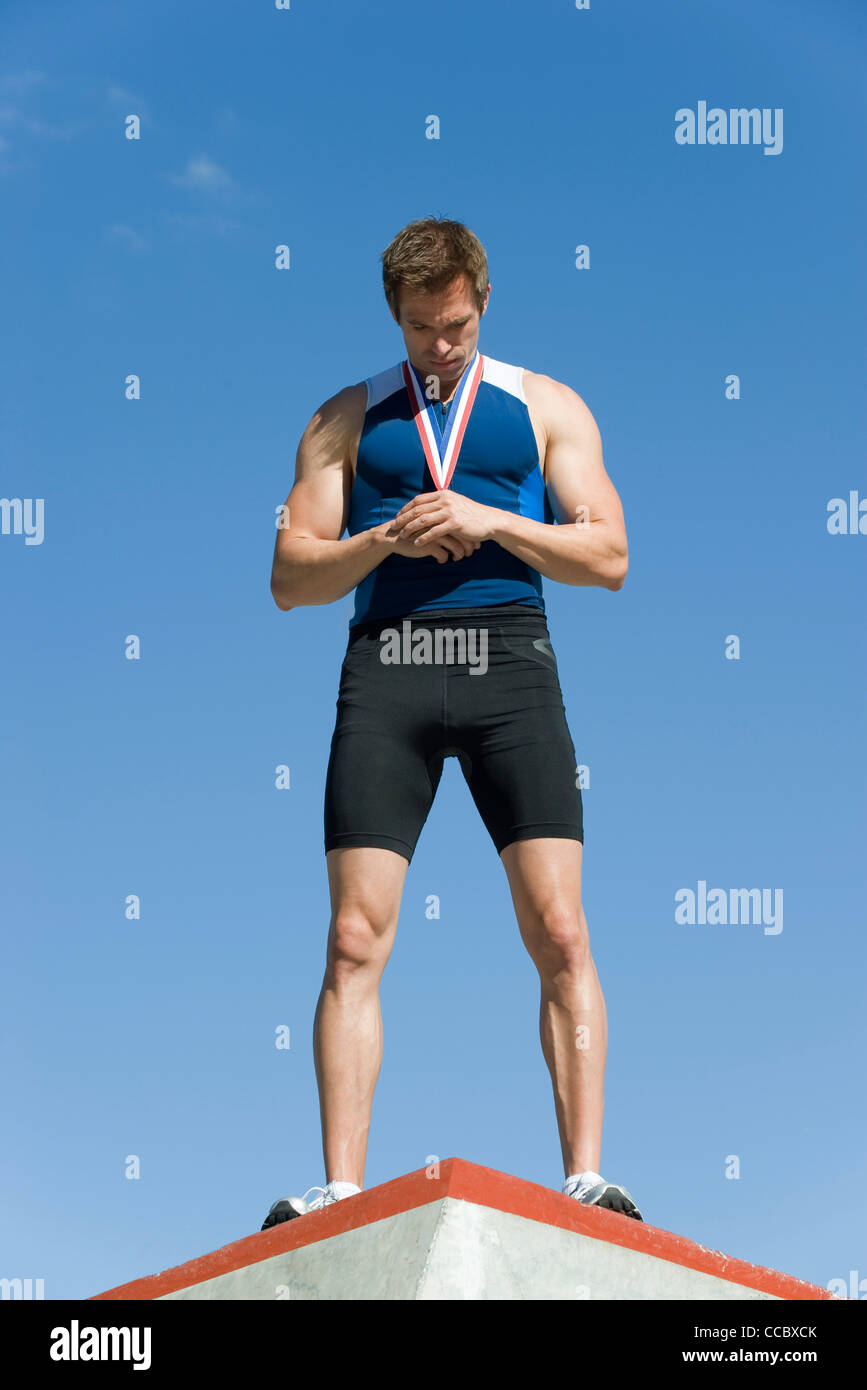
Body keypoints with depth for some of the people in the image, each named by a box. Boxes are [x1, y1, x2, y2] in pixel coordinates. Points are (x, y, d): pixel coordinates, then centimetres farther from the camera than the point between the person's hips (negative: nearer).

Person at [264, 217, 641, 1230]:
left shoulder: (546, 406, 15)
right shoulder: (349, 419, 17)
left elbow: (607, 556, 5)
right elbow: (292, 578, 10)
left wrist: (489, 520, -7)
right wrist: (388, 539, -7)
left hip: (507, 659, -1)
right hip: (385, 664, 1)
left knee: (560, 932, -10)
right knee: (356, 940, -8)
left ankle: (586, 1178, -8)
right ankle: (341, 1186, -8)